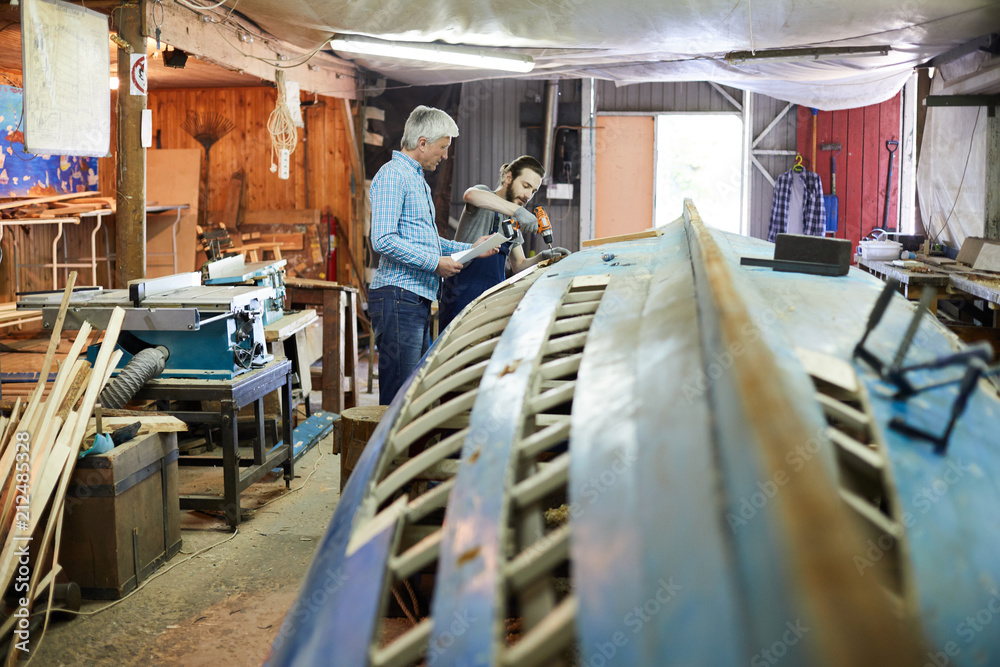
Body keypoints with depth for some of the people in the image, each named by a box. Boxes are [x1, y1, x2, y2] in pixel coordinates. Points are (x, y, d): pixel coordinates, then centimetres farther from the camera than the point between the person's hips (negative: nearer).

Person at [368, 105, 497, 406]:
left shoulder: (417, 178, 23)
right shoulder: (393, 175, -10)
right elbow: (383, 240, -20)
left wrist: (470, 249, 22)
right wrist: (435, 263, -16)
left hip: (418, 300, 10)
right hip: (398, 296, -10)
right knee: (399, 393, -9)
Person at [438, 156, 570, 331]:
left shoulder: (513, 222, 20)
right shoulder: (485, 194, -2)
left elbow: (518, 265, 22)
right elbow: (470, 195, -29)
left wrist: (542, 257, 1)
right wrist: (517, 210, -38)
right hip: (462, 295, -7)